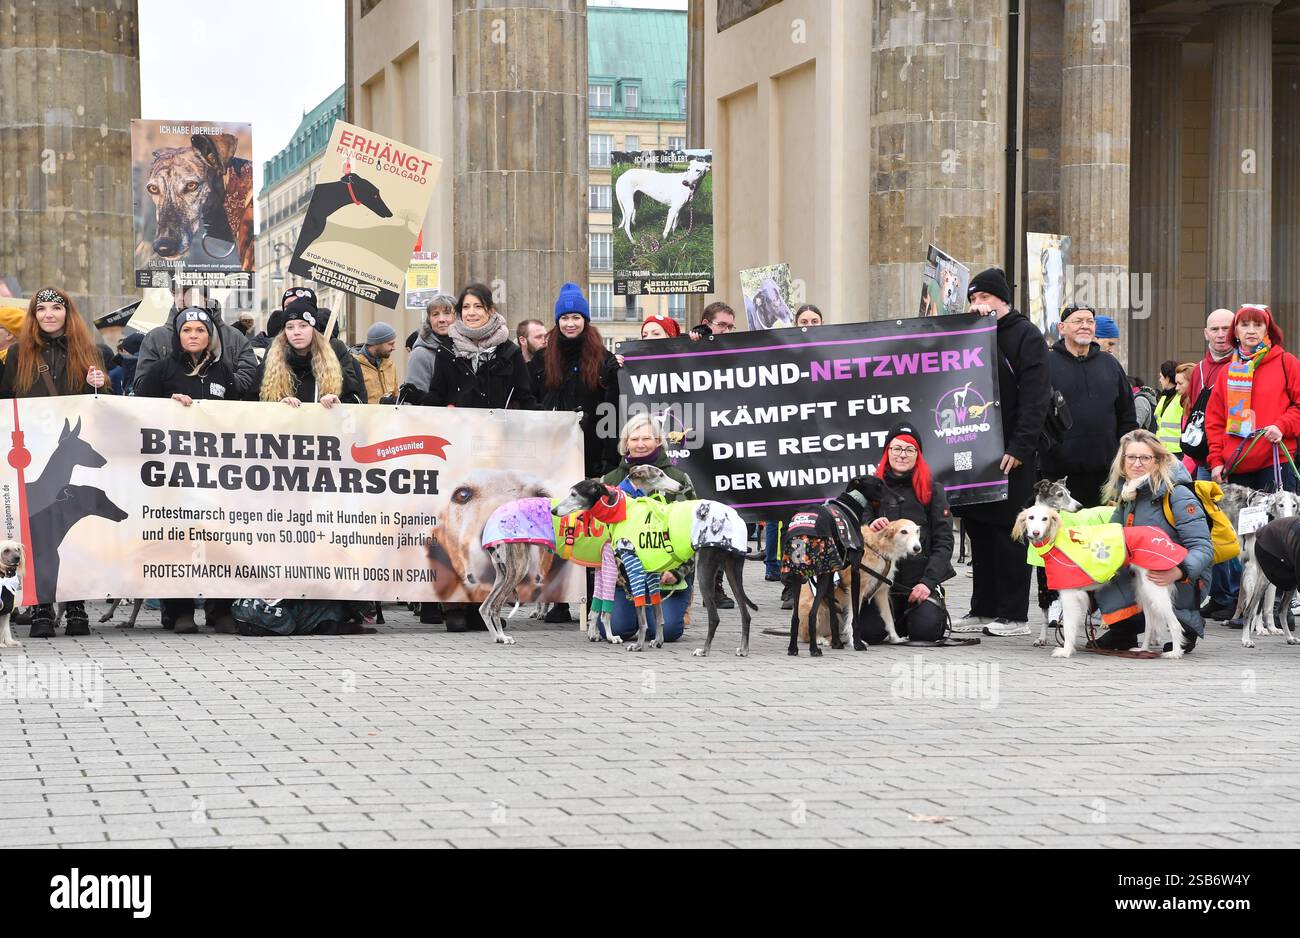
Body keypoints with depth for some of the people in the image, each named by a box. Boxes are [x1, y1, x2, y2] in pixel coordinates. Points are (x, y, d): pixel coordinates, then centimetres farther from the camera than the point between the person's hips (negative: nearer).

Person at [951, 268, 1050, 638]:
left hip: (1011, 454, -7)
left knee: (1008, 531, -5)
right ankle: (983, 609, 16)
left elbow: (1035, 396, -13)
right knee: (978, 528, 9)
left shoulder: (1026, 335, -4)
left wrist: (1020, 447, -19)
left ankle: (1014, 614, -1)